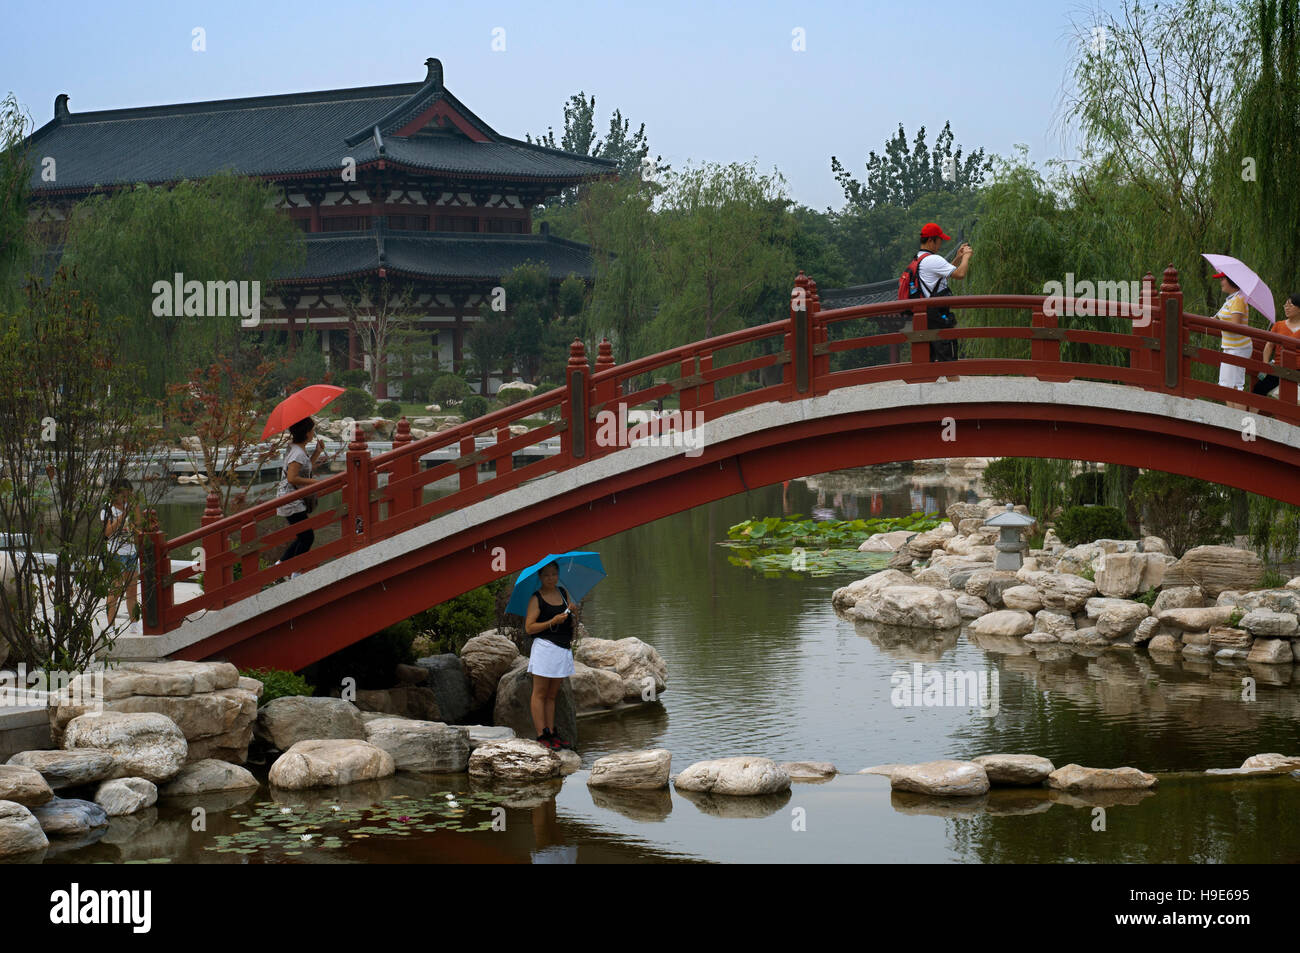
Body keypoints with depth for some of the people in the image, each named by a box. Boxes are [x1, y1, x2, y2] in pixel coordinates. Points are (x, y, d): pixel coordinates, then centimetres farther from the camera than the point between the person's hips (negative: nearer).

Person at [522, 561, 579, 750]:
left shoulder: (564, 593, 12)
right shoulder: (536, 599, -6)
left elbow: (570, 622, 21)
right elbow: (529, 628, -11)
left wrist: (573, 611, -2)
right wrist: (552, 622, -20)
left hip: (564, 649, 6)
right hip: (545, 647, -6)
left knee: (552, 695, 11)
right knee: (540, 693, -2)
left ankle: (551, 733, 14)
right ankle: (541, 735, -3)